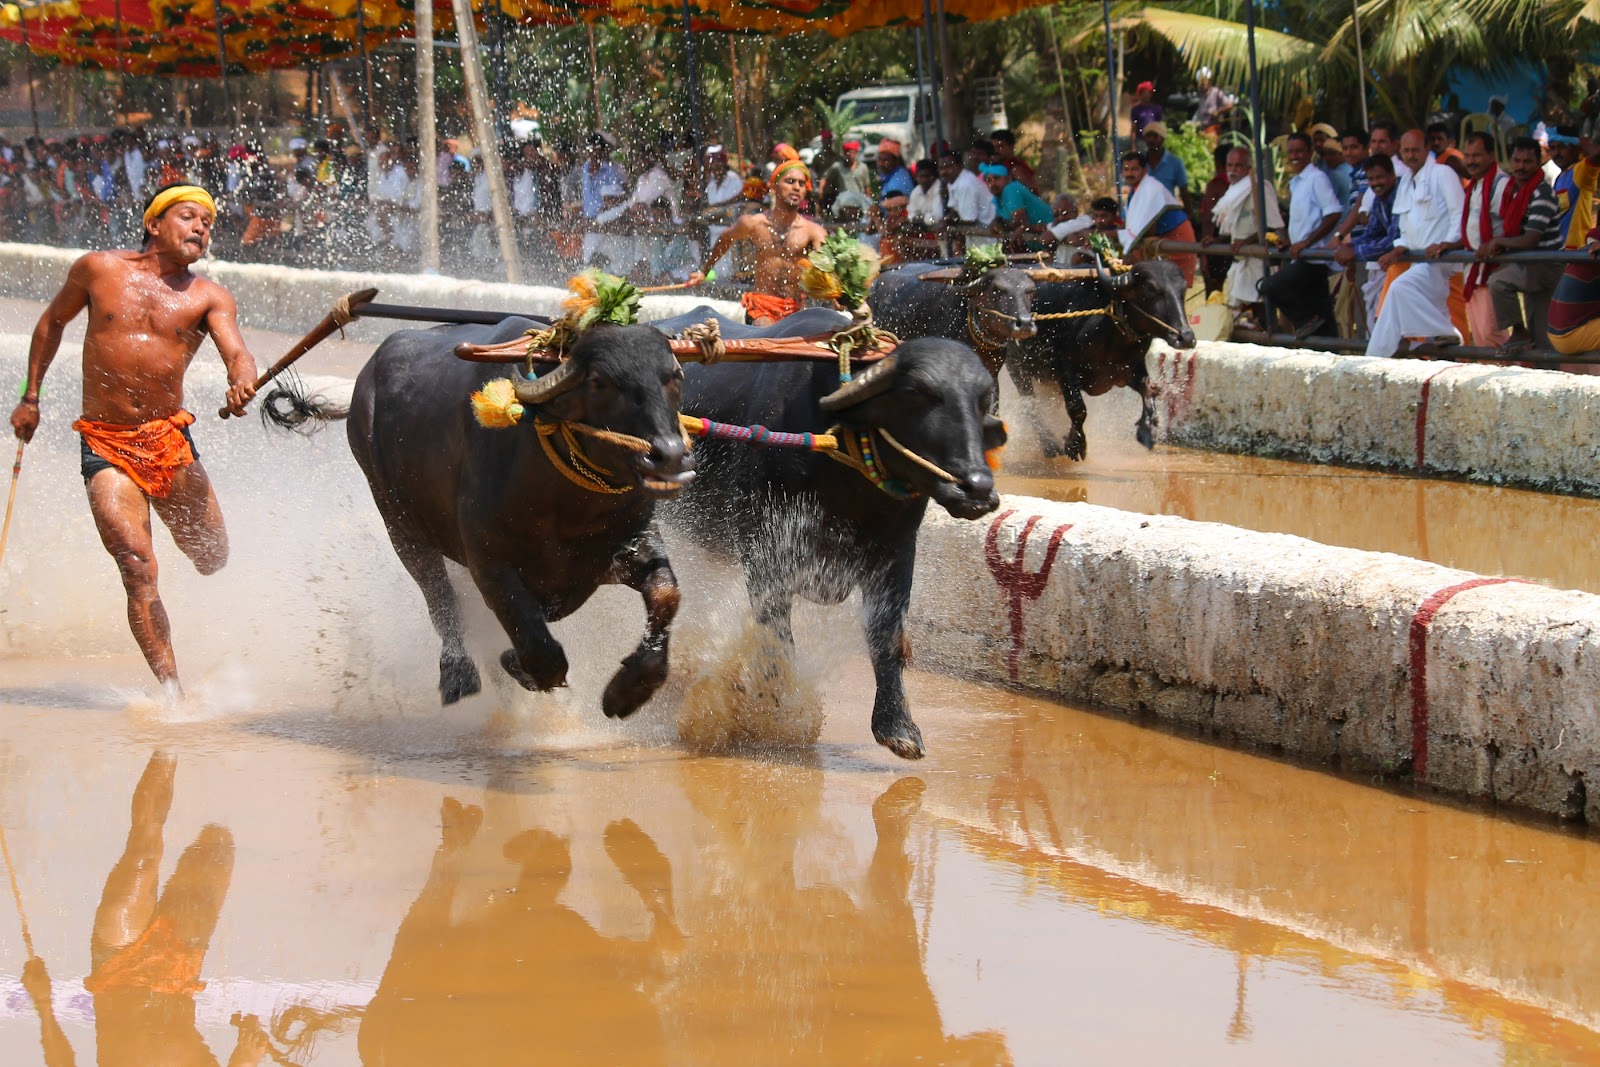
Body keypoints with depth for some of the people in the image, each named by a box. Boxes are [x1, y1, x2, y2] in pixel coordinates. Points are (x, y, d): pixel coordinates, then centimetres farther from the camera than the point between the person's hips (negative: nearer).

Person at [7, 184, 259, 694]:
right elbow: (52, 322, 19)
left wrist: (241, 383, -38)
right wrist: (30, 397, 18)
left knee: (213, 560, 8)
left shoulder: (208, 298, 2)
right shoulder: (99, 269, 3)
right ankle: (172, 688, -19)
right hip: (105, 446, -2)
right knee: (138, 567, -18)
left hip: (170, 441, 2)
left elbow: (237, 351, -14)